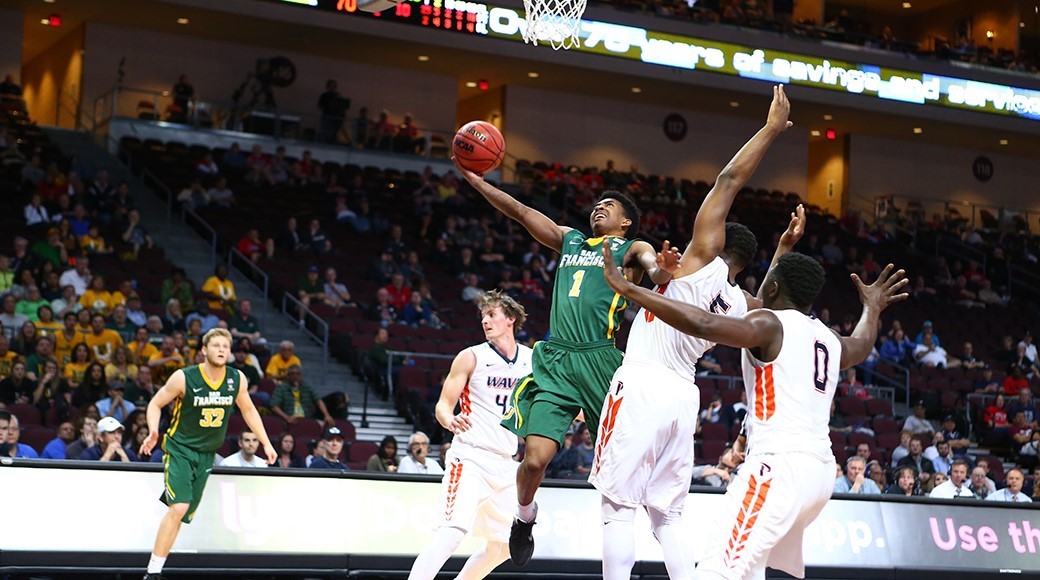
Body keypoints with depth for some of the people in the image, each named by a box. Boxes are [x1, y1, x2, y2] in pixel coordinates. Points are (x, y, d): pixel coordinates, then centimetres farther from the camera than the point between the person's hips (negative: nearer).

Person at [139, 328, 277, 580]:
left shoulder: (237, 380, -2)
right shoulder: (184, 378, -14)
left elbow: (248, 410, 14)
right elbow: (155, 404, -4)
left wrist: (266, 443, 12)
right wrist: (153, 432, -21)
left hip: (206, 454, 5)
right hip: (179, 448, -5)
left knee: (181, 514, 3)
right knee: (179, 507, -21)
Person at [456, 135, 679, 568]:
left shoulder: (631, 249, 11)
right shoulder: (569, 240, 23)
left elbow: (654, 269, -11)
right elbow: (520, 211, 20)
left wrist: (662, 271, -35)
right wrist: (473, 179, 13)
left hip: (599, 360, -3)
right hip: (554, 360, 3)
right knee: (534, 458, -8)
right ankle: (525, 516, 20)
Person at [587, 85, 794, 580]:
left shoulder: (704, 260, -3)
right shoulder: (740, 304, 14)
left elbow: (729, 178, -3)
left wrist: (772, 128, 5)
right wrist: (782, 250, 32)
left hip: (642, 388, -7)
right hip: (683, 396, 7)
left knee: (619, 507, -6)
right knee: (667, 515, 12)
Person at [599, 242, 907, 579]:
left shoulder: (769, 325, -5)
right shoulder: (830, 339, 18)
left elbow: (702, 325, -22)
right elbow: (861, 346, 44)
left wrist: (628, 289, -18)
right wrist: (872, 308, 65)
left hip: (779, 467, -9)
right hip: (821, 470, 9)